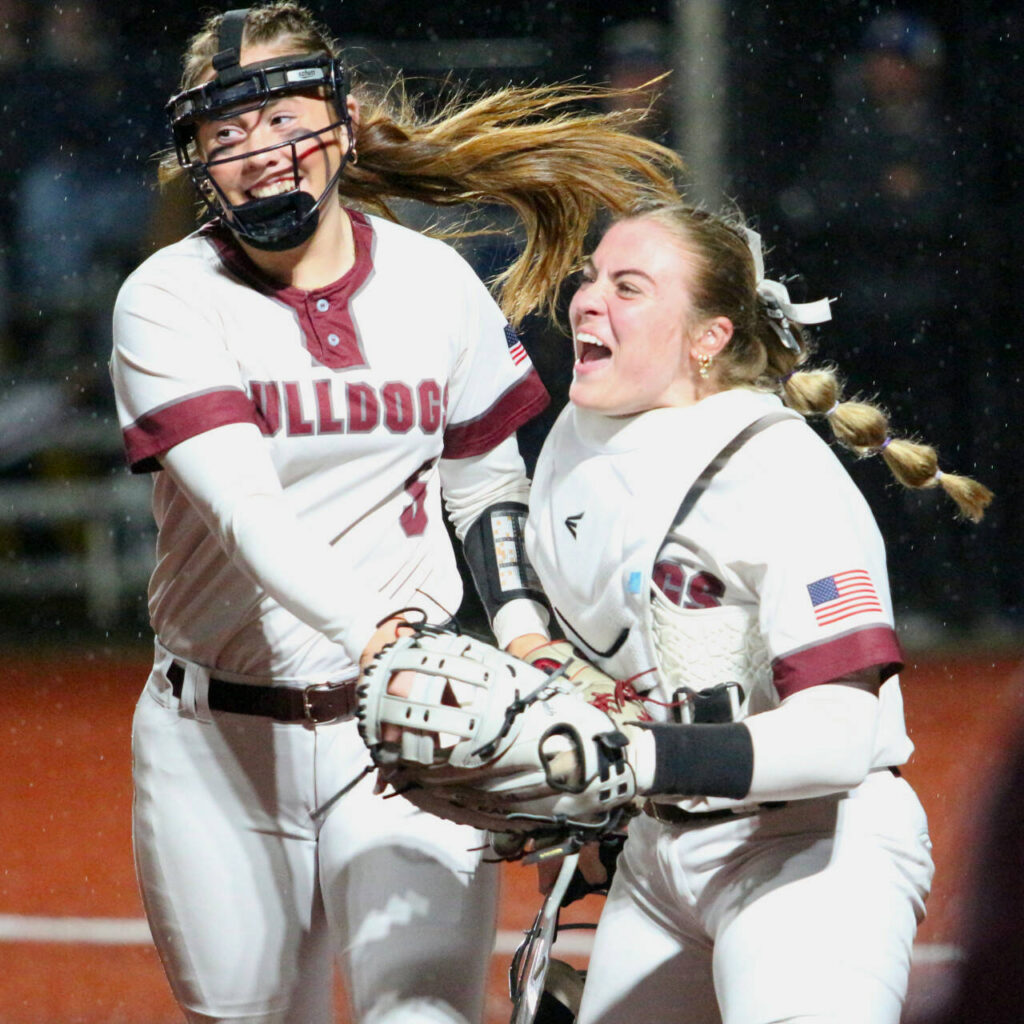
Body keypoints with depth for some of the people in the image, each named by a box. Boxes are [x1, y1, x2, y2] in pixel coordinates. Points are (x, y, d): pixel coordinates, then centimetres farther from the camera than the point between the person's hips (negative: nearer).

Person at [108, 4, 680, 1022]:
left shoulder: (434, 280, 2)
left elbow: (489, 482, 16)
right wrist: (377, 631, -38)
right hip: (218, 738, -1)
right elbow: (245, 508, -23)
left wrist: (526, 638, -1)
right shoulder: (168, 299, -8)